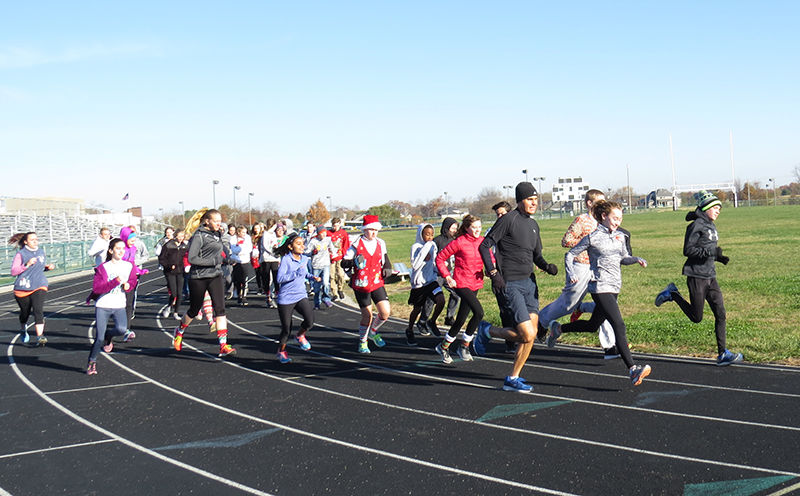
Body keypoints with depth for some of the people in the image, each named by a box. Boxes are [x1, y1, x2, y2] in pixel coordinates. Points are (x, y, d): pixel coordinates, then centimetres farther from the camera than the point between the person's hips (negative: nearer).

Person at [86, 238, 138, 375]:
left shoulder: (129, 266, 4)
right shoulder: (103, 268, -8)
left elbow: (133, 281, 21)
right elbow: (96, 288, -16)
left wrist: (128, 285, -3)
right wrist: (115, 282, -24)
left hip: (119, 305, 3)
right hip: (102, 306, -2)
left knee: (121, 329, -22)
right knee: (99, 338, -4)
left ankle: (108, 336, 14)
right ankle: (92, 362, 19)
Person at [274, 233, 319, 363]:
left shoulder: (304, 259, 7)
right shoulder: (285, 259, -12)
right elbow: (280, 279, -20)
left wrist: (312, 277, 8)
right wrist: (296, 273, -27)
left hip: (301, 296, 4)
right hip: (286, 298, -4)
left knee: (310, 319, -20)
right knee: (286, 329, 2)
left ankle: (300, 336, 12)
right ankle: (281, 351, 28)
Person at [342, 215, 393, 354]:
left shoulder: (380, 243, 6)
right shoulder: (356, 245, -8)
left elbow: (385, 259, 23)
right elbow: (344, 263, -7)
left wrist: (387, 268, 5)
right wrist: (355, 262, -26)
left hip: (377, 283, 4)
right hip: (361, 285, -4)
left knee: (386, 312, -10)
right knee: (367, 315, -1)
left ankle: (373, 332, 20)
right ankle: (362, 341, 24)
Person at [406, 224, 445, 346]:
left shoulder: (433, 245, 5)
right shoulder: (416, 247, -12)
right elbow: (415, 265, -24)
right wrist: (425, 249, -25)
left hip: (431, 280, 4)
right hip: (418, 283, -4)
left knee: (441, 300, -18)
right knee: (417, 309, 8)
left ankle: (432, 322, 9)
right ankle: (409, 331, 33)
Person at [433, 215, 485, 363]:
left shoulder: (482, 241, 6)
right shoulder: (459, 242, -10)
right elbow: (440, 259, -5)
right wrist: (448, 278, -9)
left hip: (476, 284, 6)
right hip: (461, 283, -6)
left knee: (461, 319, 10)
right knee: (478, 312, -22)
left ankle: (444, 346, 26)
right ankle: (464, 345, -5)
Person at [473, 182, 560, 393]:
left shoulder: (533, 225, 15)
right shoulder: (508, 219, -9)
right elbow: (484, 246, -9)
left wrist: (548, 267, 0)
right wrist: (493, 273, -17)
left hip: (529, 282, 8)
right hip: (511, 284, -8)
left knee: (529, 335, 3)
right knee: (528, 335, -12)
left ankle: (513, 378, 17)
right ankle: (487, 331, 11)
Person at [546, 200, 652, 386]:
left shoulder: (620, 237, 11)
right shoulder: (593, 237, -7)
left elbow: (623, 258, 24)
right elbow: (570, 255, 0)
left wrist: (637, 259, 3)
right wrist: (571, 274, -16)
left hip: (614, 287, 8)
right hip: (600, 287, -8)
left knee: (592, 326, 20)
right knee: (619, 325, -19)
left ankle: (558, 328, 42)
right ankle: (632, 370, -24)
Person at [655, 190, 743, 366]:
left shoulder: (711, 227, 15)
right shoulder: (696, 225, -12)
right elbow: (688, 250, -17)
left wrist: (719, 257, 6)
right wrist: (711, 251, -22)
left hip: (710, 277, 8)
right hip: (696, 276, -8)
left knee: (720, 314, 1)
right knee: (697, 317, 0)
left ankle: (723, 354, 4)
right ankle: (672, 294, 19)